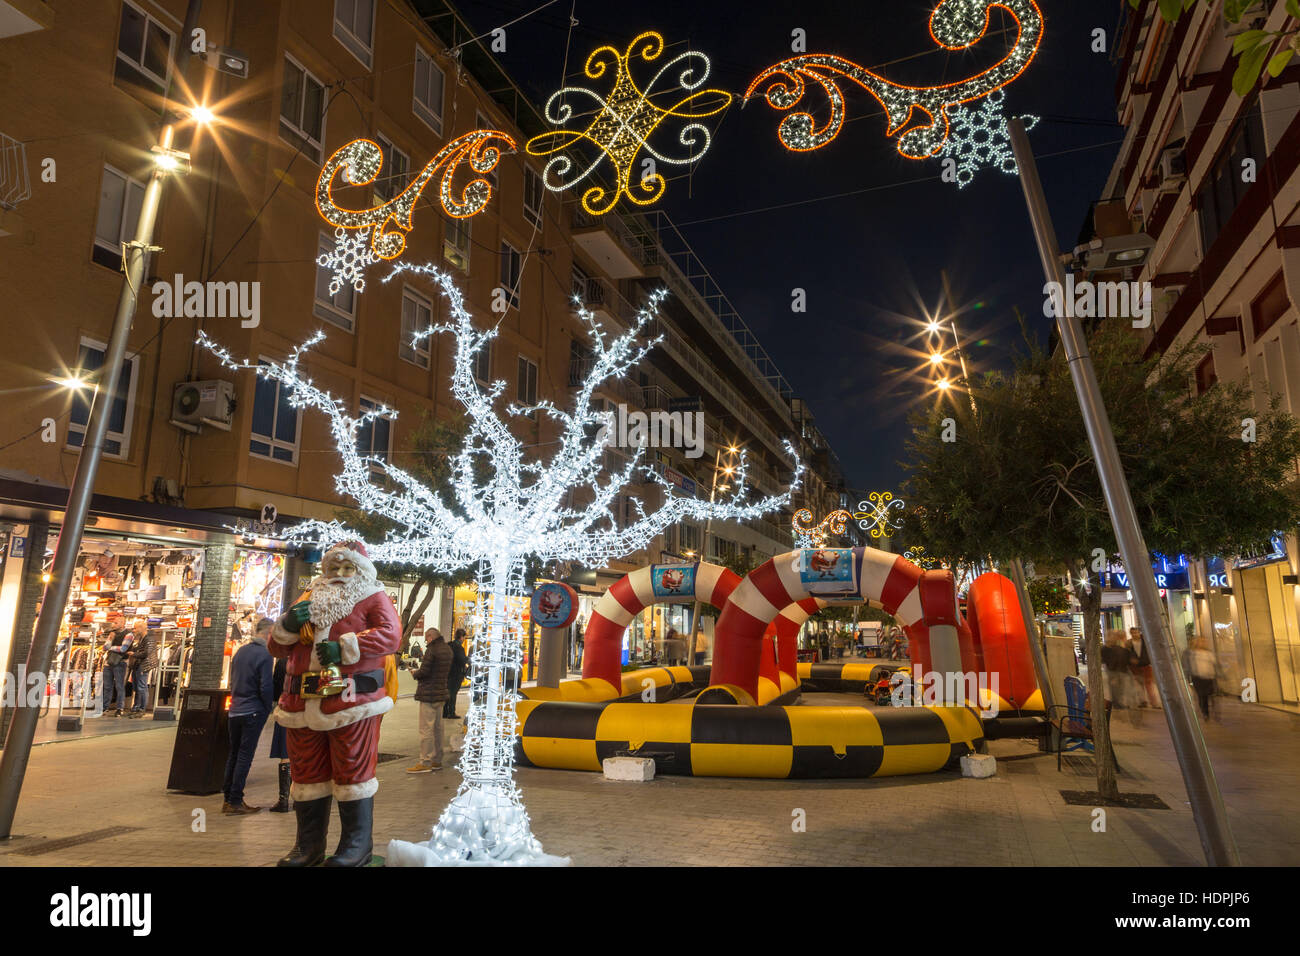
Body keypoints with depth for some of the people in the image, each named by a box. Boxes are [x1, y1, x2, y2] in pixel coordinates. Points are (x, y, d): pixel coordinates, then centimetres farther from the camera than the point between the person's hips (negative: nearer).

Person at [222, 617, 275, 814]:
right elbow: (266, 687, -16)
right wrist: (269, 708, -2)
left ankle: (228, 799, 19)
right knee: (245, 757, -2)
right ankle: (235, 802, 1)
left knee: (234, 754, 14)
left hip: (235, 710, 7)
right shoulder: (264, 654, -15)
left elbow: (232, 681, 15)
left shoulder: (240, 651, 9)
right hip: (253, 712, -7)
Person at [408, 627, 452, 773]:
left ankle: (425, 762, -2)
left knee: (426, 728, -4)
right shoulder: (448, 650, 11)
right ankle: (437, 760, 19)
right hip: (441, 693, 9)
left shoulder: (432, 650, -15)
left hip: (429, 694, -9)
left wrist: (415, 674, 2)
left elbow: (424, 672, -17)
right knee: (437, 727, 14)